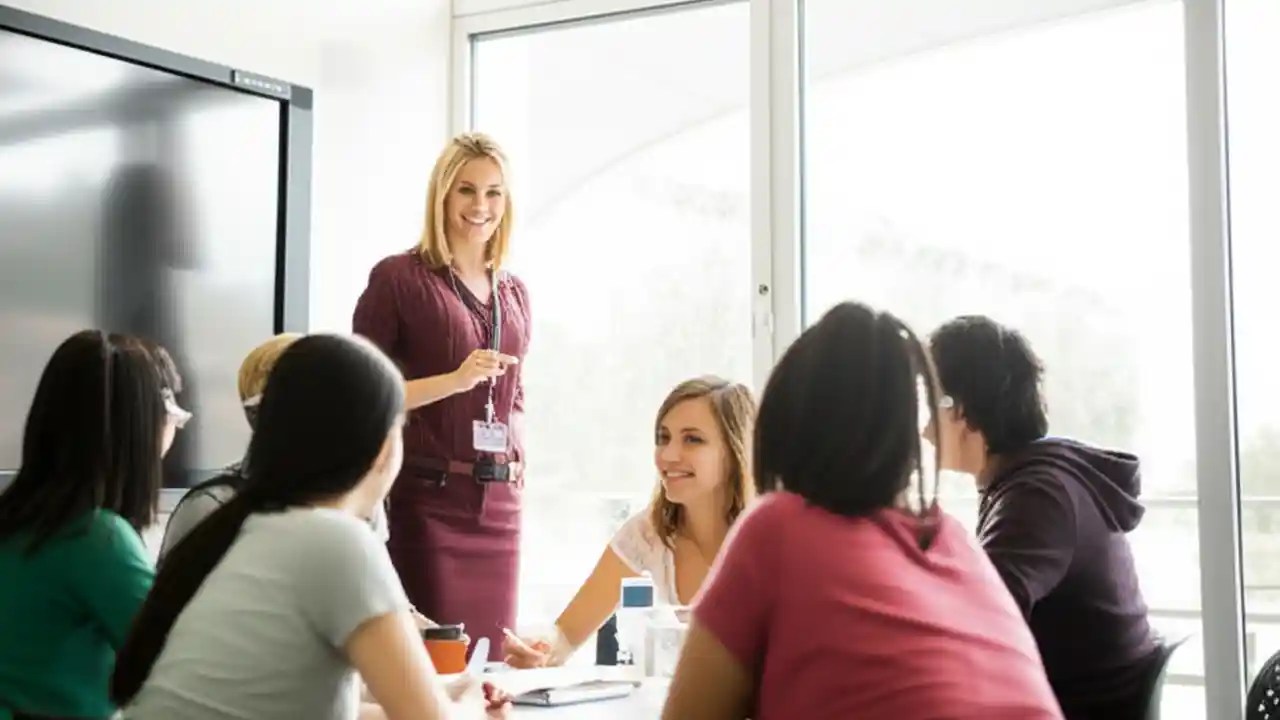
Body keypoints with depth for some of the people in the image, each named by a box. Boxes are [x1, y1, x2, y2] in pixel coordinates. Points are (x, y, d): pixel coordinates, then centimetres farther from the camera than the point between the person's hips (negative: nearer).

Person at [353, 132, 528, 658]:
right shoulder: (399, 278, -2)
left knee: (491, 663, 6)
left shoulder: (514, 294, 15)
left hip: (499, 505, 5)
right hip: (426, 498, -5)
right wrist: (455, 379, -18)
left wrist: (518, 460, 10)